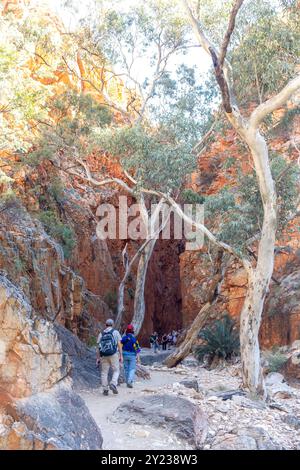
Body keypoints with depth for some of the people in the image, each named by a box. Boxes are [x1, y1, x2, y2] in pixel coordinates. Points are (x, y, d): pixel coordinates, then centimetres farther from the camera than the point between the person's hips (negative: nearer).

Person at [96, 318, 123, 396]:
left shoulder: (101, 334, 10)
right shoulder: (115, 332, 3)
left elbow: (98, 347, 6)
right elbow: (119, 344, -3)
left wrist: (98, 358, 9)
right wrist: (121, 356, -1)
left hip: (104, 355, 2)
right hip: (114, 355, -2)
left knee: (104, 373, 10)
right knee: (116, 371, 8)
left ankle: (105, 389, 7)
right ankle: (113, 384, -14)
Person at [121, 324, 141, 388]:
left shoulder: (123, 338, 0)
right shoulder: (134, 338, -8)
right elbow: (137, 349, -7)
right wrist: (138, 357, -2)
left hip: (125, 355, 3)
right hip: (132, 355, -3)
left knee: (126, 369, 13)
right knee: (132, 369, 0)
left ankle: (127, 382, 18)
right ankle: (130, 381, -19)